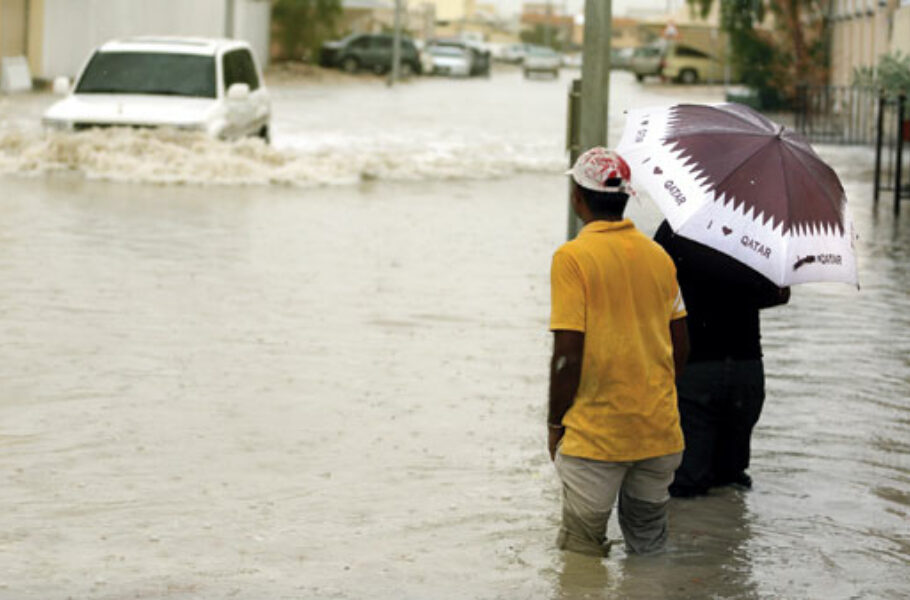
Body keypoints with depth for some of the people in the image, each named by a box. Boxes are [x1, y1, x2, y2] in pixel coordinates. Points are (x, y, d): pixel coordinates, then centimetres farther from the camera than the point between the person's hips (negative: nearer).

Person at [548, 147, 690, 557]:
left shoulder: (573, 257, -11)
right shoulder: (659, 255, 7)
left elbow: (568, 353, -15)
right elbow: (680, 346, 11)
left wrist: (555, 424, -4)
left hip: (595, 432, -5)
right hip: (660, 431, 5)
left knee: (581, 553, 5)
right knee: (649, 546, 16)